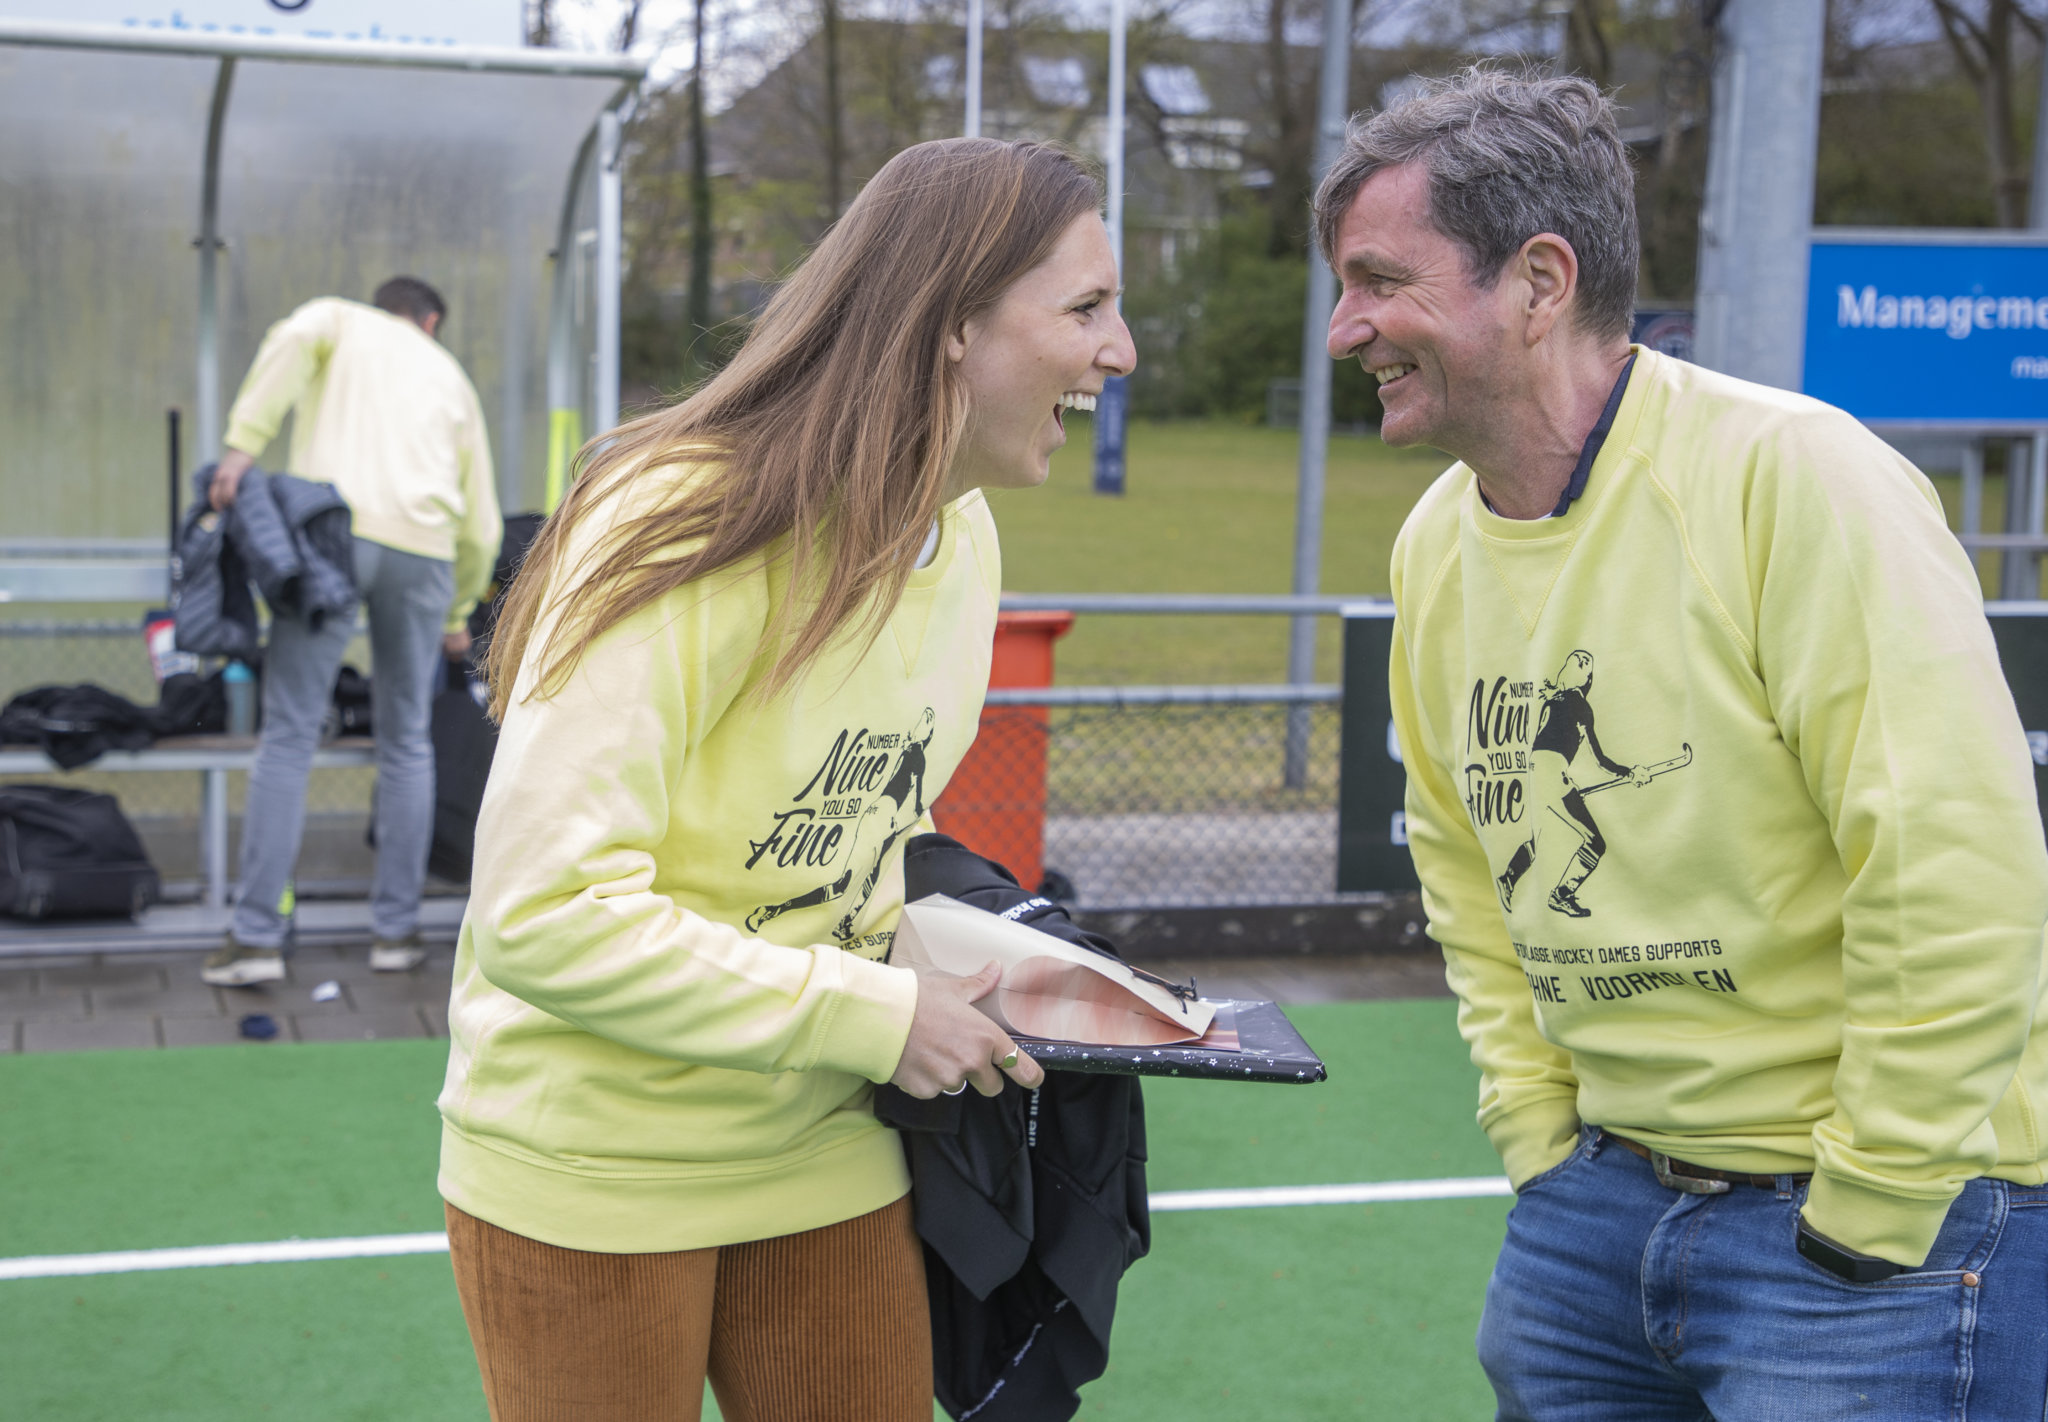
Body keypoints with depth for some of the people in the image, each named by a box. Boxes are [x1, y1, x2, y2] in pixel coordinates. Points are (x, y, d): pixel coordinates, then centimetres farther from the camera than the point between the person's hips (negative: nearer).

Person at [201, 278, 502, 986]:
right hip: (422, 550, 3)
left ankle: (257, 935, -2)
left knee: (288, 737, -1)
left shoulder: (338, 318, 21)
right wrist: (457, 613, 37)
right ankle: (396, 928, 16)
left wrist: (242, 443, -11)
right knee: (406, 743, 14)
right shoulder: (451, 375, 27)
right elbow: (482, 523, 24)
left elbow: (292, 340, -7)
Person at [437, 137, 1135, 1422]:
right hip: (593, 1183, -7)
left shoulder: (962, 538, 1)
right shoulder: (684, 534, -25)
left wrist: (947, 963, -2)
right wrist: (873, 1016, -23)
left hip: (827, 1152, 7)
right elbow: (546, 913, -28)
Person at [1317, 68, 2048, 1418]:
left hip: (1893, 1216, -6)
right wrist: (1541, 1146, 8)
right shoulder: (1436, 544, 2)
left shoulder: (1792, 475, -19)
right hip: (1602, 1199, 7)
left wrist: (1863, 1227, -15)